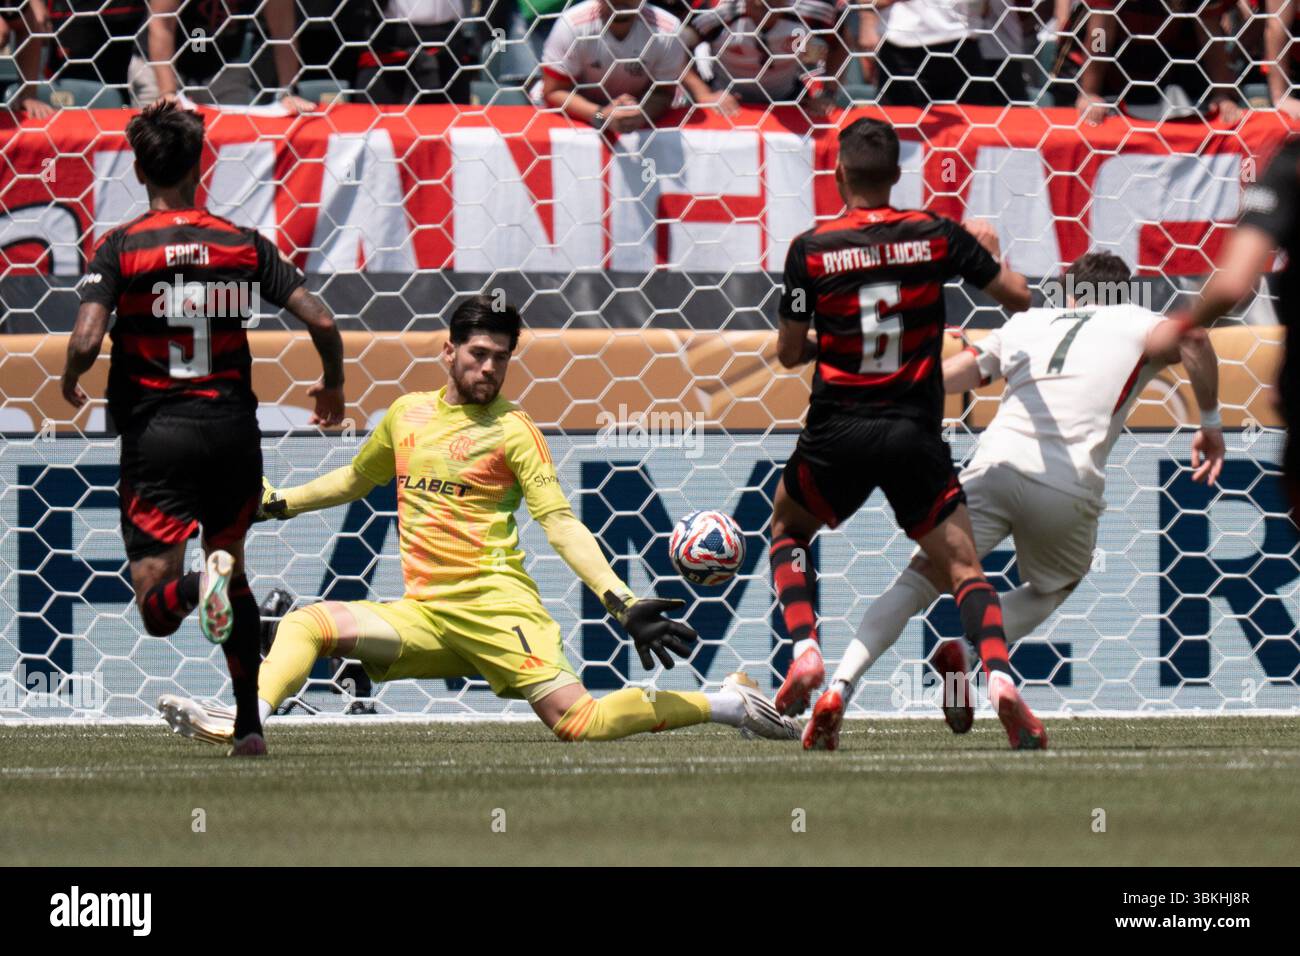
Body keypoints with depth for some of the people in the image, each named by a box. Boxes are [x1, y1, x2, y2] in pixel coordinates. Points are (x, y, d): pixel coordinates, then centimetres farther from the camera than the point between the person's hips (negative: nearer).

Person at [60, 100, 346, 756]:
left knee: (156, 607, -1)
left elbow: (86, 340, -15)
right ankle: (249, 723, 21)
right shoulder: (243, 245, 4)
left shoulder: (120, 248, -4)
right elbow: (320, 321, -1)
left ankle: (198, 587, -36)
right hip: (234, 425, 3)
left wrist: (70, 383, 7)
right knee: (233, 567, 25)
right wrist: (333, 387, 18)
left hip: (157, 431, -3)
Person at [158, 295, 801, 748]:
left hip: (494, 603, -5)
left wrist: (621, 600, -18)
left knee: (579, 722, -19)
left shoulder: (511, 429, 1)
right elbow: (355, 480, 34)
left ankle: (726, 703, -6)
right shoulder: (408, 414, 14)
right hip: (424, 616, 5)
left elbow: (558, 520, -7)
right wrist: (278, 503, 33)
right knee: (307, 624, -13)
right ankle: (245, 723, -30)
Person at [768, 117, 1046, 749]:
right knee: (962, 566, 3)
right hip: (915, 435, 1)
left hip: (837, 434, -1)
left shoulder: (811, 250, -5)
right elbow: (1018, 298, 6)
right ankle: (999, 675, -22)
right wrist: (989, 250, 26)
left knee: (787, 529, 25)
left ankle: (805, 652, 5)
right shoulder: (938, 236, -2)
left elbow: (789, 353, 1)